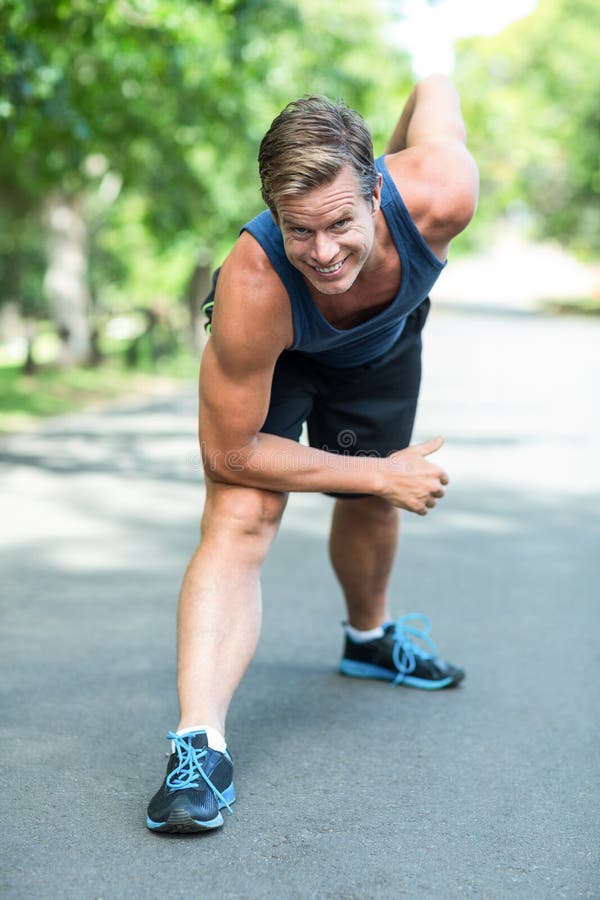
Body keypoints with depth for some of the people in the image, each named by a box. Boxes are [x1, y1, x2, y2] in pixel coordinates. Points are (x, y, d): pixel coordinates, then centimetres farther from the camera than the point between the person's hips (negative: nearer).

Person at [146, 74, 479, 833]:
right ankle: (199, 743, -25)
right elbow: (230, 451, -33)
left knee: (371, 509, 20)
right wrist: (383, 474, -27)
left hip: (384, 341, 4)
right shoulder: (253, 291, -47)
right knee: (239, 519, -24)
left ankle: (370, 637, 51)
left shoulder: (441, 195, -42)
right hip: (273, 352, -3)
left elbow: (435, 89, -16)